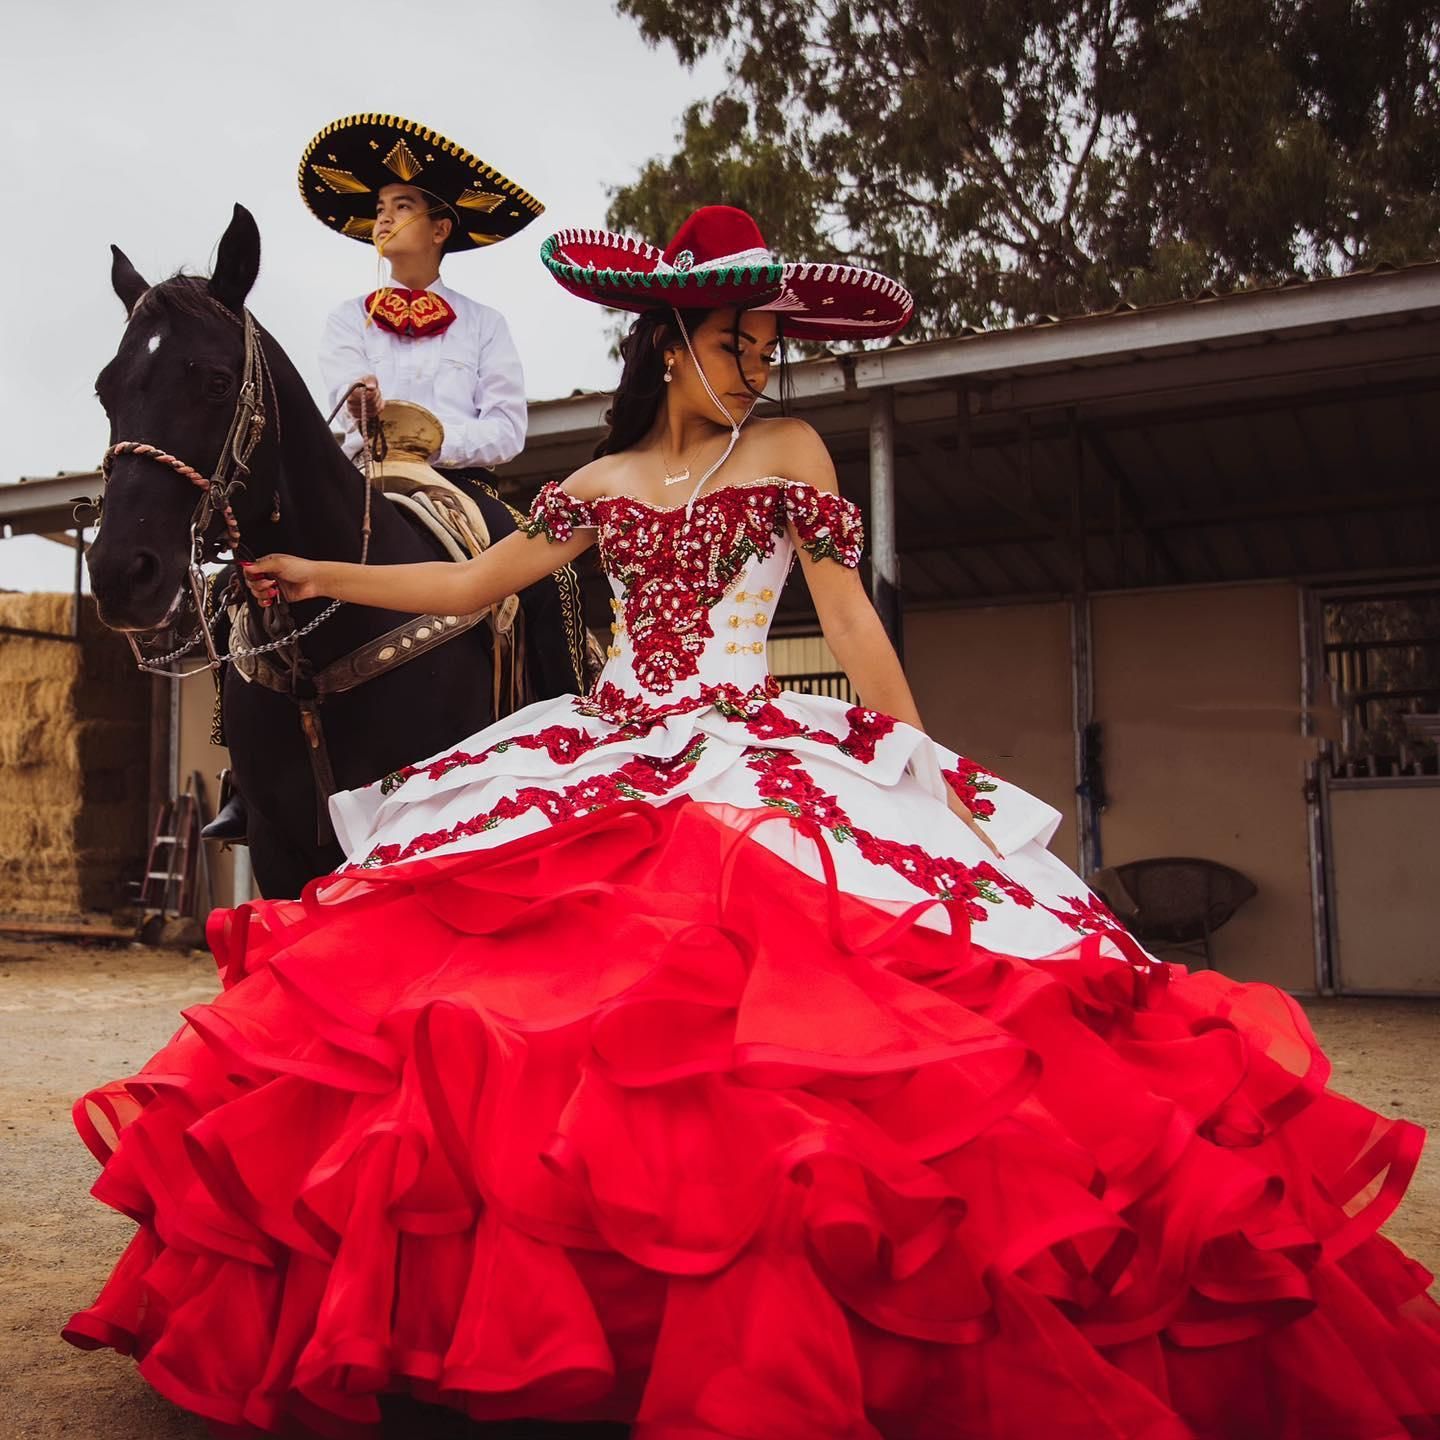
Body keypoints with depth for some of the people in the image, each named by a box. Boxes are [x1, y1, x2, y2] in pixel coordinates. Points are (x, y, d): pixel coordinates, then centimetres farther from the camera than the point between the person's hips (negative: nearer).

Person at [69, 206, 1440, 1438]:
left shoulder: (787, 452, 5)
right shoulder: (602, 485, 14)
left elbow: (849, 616, 2)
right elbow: (472, 582, 20)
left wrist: (920, 765, -3)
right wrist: (320, 576, 21)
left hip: (753, 757, -4)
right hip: (606, 755, 4)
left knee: (750, 1008, -22)